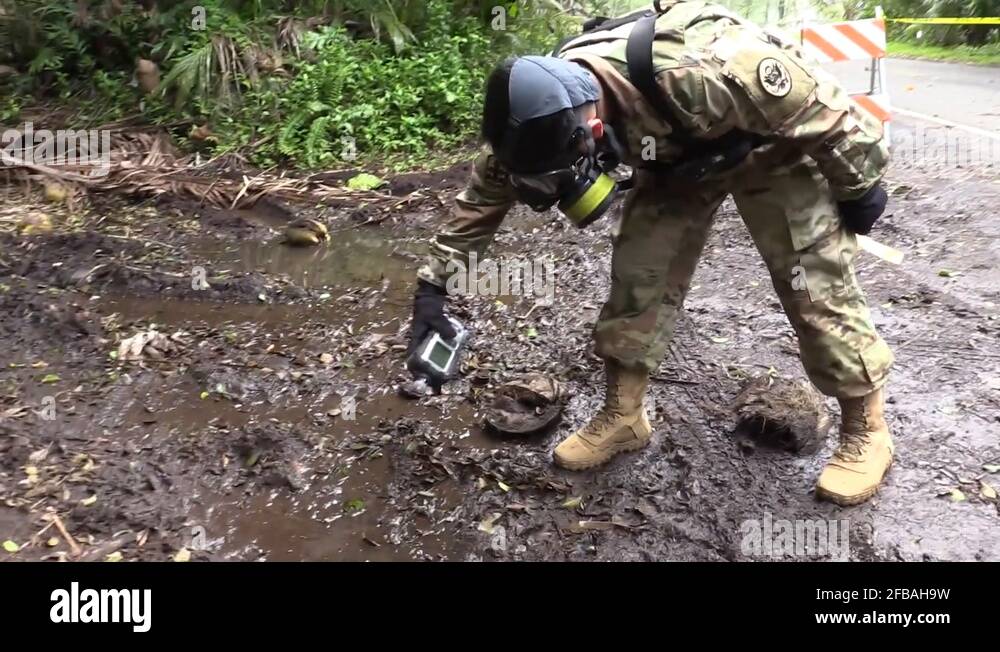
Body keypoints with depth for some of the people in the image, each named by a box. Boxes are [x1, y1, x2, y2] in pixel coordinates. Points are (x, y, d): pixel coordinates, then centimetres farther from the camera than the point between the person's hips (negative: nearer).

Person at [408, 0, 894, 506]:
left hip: (777, 143, -5)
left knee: (816, 285, -7)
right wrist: (433, 283, -12)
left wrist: (860, 184, -14)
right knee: (638, 272, -6)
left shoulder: (693, 72, -44)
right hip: (679, 156, 5)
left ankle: (865, 428, 11)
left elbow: (818, 104, -29)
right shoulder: (546, 106, -24)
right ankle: (623, 415, 9)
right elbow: (484, 190, -11)